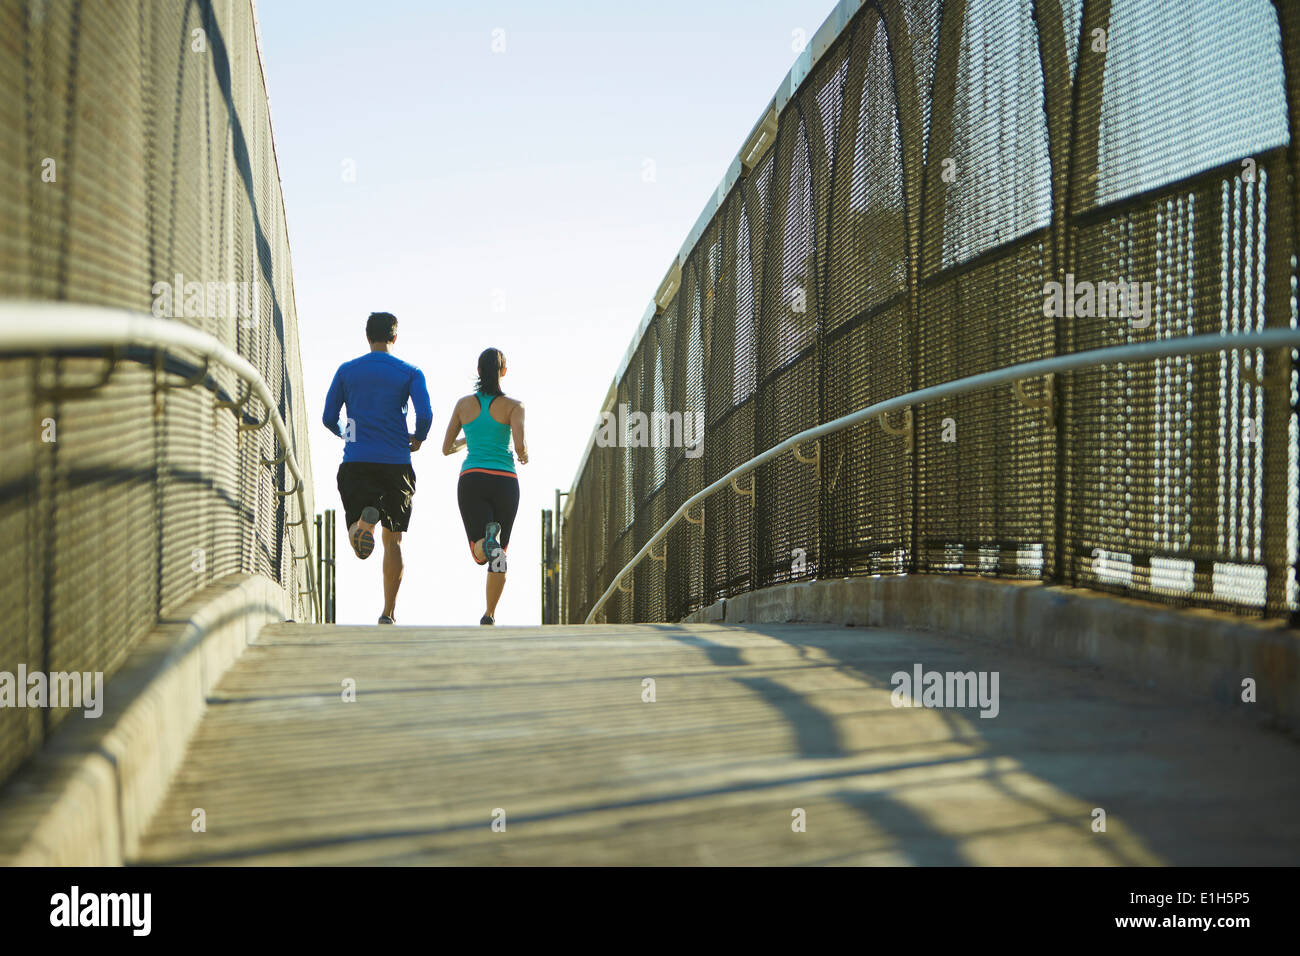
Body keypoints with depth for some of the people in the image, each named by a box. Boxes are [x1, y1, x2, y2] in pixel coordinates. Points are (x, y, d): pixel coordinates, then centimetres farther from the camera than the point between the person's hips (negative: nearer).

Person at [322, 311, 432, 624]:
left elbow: (329, 418, 6)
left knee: (357, 536, 3)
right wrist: (418, 439, 11)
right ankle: (388, 614, 6)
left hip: (355, 462, 0)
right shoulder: (410, 373, 2)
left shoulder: (346, 371, 7)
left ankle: (363, 521, -36)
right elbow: (425, 415, -10)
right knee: (393, 540, 9)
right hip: (396, 464, 0)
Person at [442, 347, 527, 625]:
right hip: (505, 480, -1)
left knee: (480, 553, -5)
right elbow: (520, 444, -11)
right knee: (499, 553, 14)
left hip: (471, 480, 1)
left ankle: (489, 539, -41)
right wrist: (524, 455, 12)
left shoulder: (464, 404, 9)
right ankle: (490, 615, 9)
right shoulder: (513, 406, 2)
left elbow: (447, 448, 14)